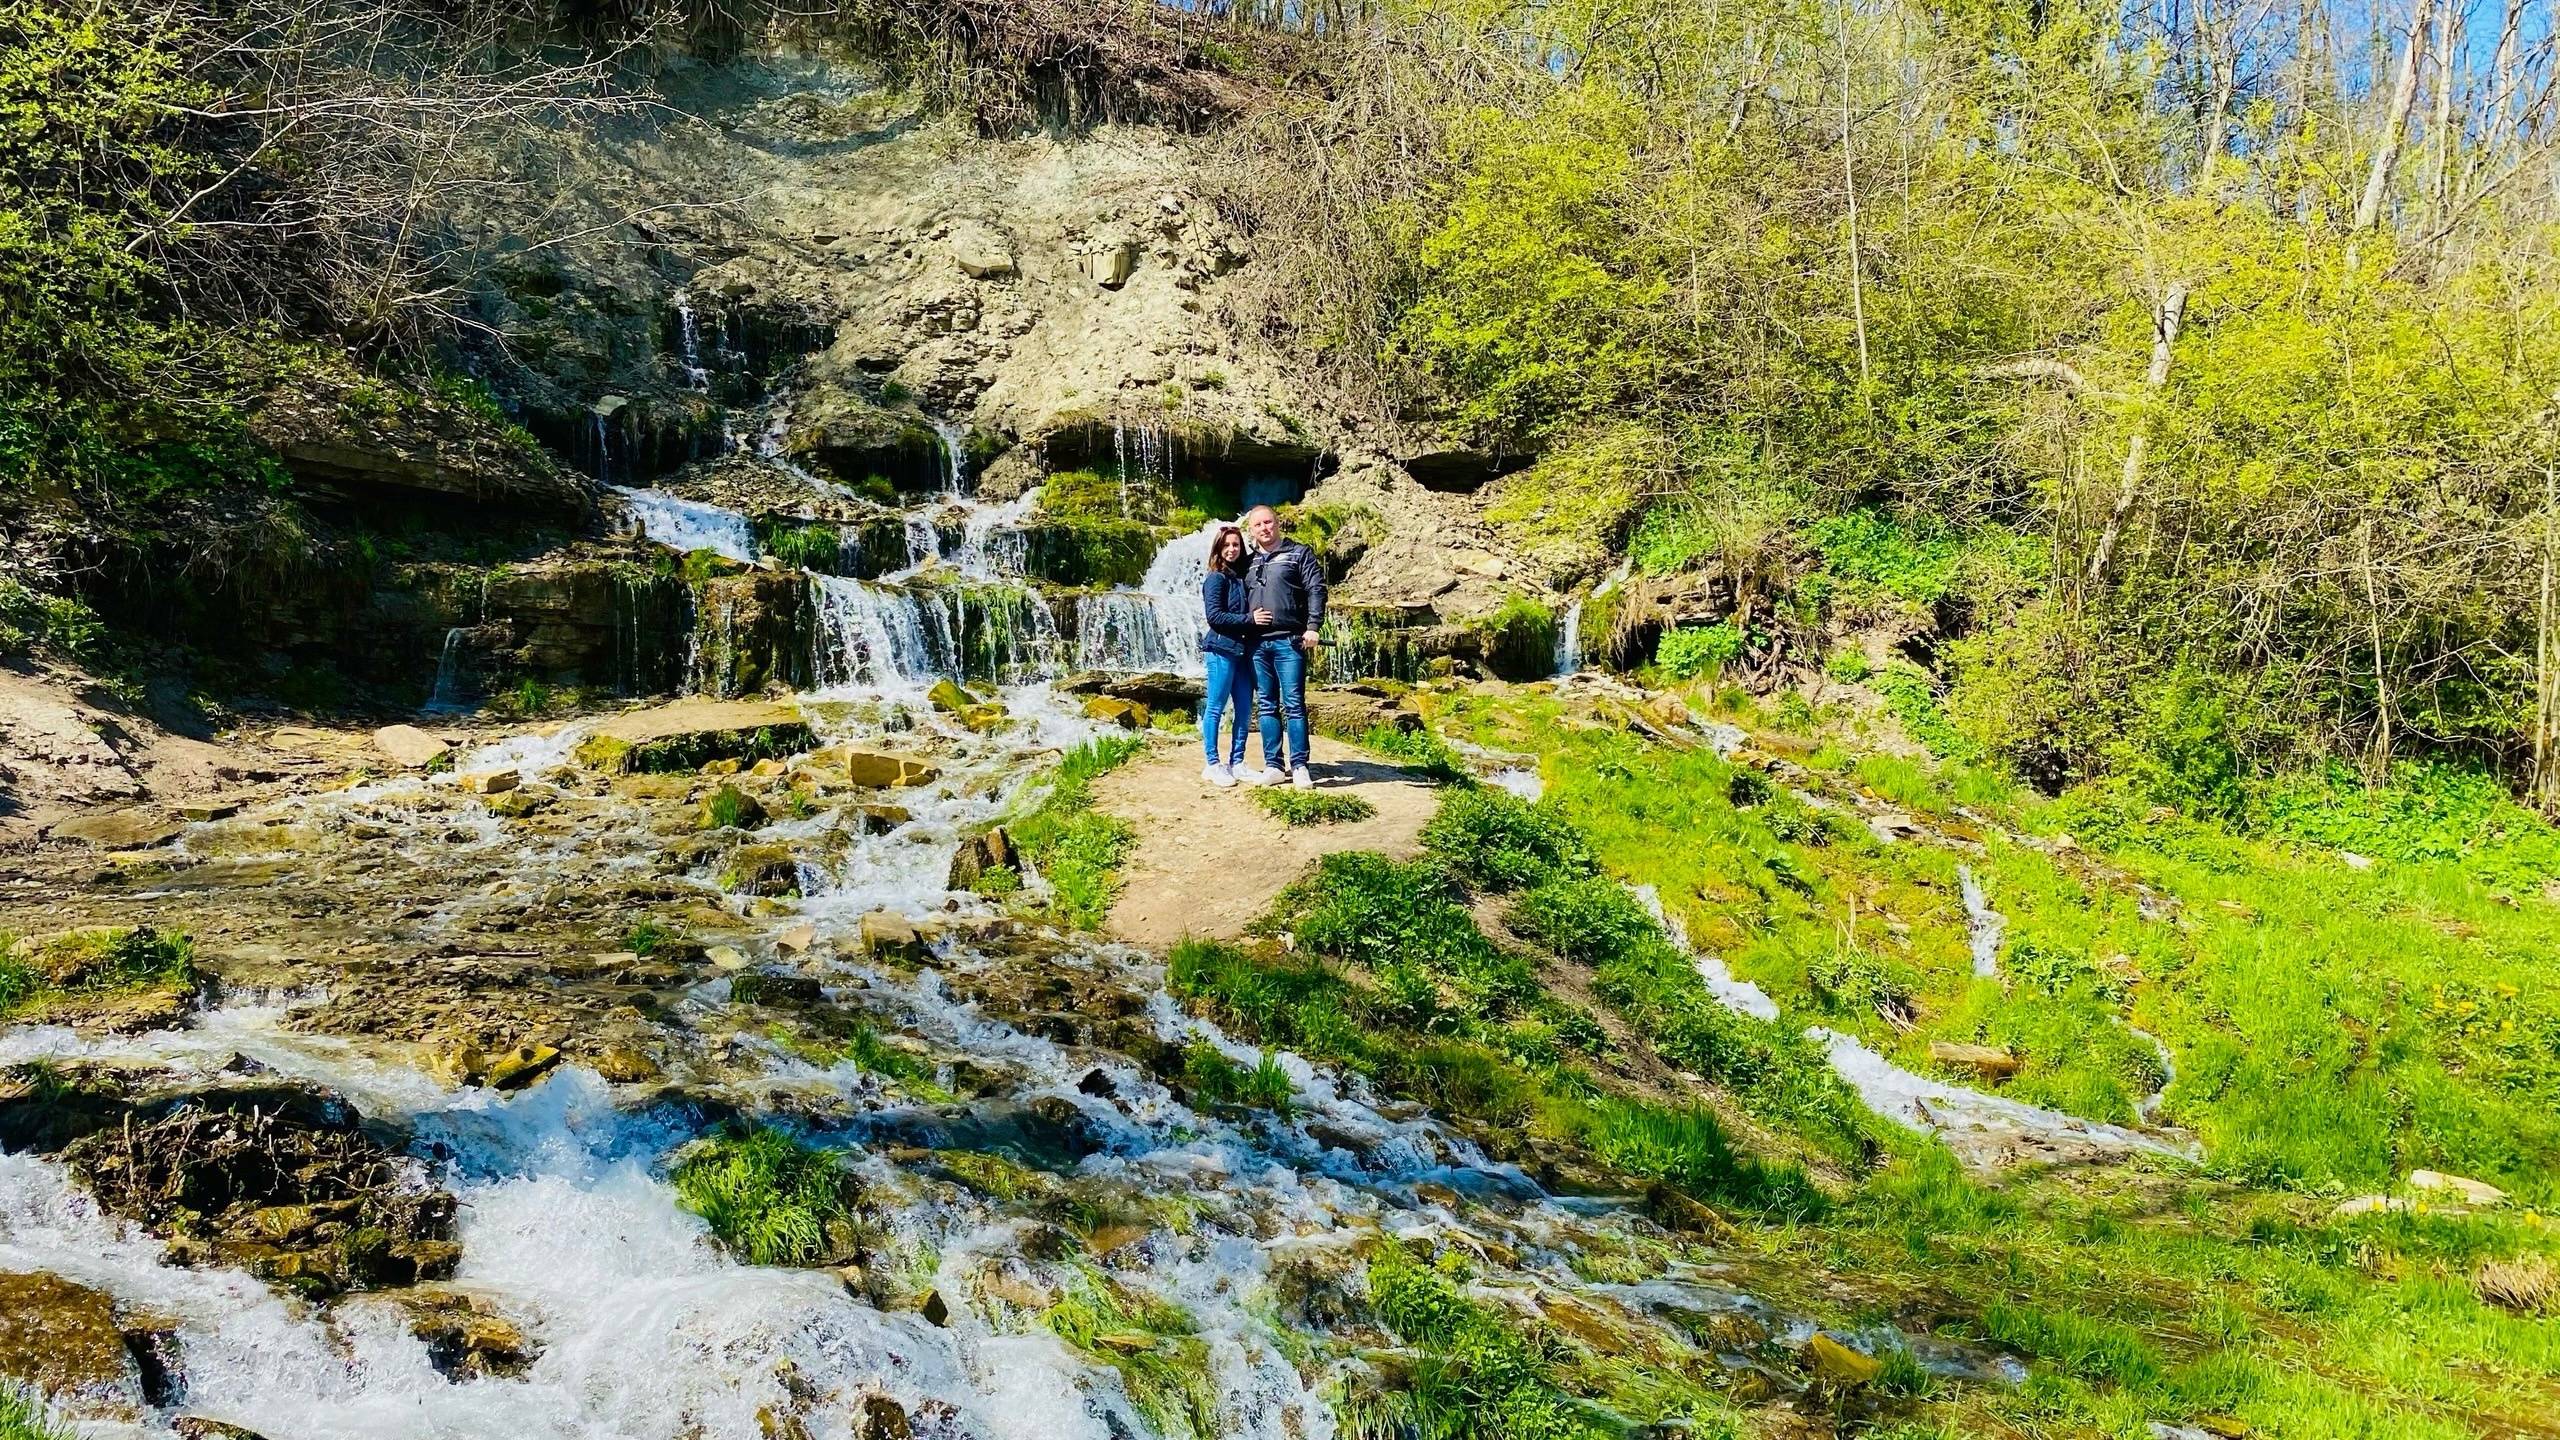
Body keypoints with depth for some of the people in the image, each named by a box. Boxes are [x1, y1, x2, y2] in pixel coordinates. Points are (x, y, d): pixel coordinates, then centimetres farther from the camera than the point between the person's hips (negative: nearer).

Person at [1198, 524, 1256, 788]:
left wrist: (1255, 617, -1)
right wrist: (1248, 620, -17)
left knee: (1244, 709, 7)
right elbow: (1214, 615, -14)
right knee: (1216, 708, -2)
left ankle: (1236, 762, 15)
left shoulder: (1242, 576, 14)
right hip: (1221, 649, -7)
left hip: (1243, 650, 7)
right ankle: (1212, 764, 2)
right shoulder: (1216, 578, -6)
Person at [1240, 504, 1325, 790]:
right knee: (1266, 706, 6)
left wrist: (1313, 627, -14)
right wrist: (1249, 618, 6)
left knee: (1293, 704, -6)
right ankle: (1272, 766, 10)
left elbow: (1316, 590, -4)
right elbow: (1240, 599, 23)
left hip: (1289, 641, -5)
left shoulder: (1299, 554, 4)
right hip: (1258, 643, 5)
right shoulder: (1249, 562, 17)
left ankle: (1299, 767, -3)